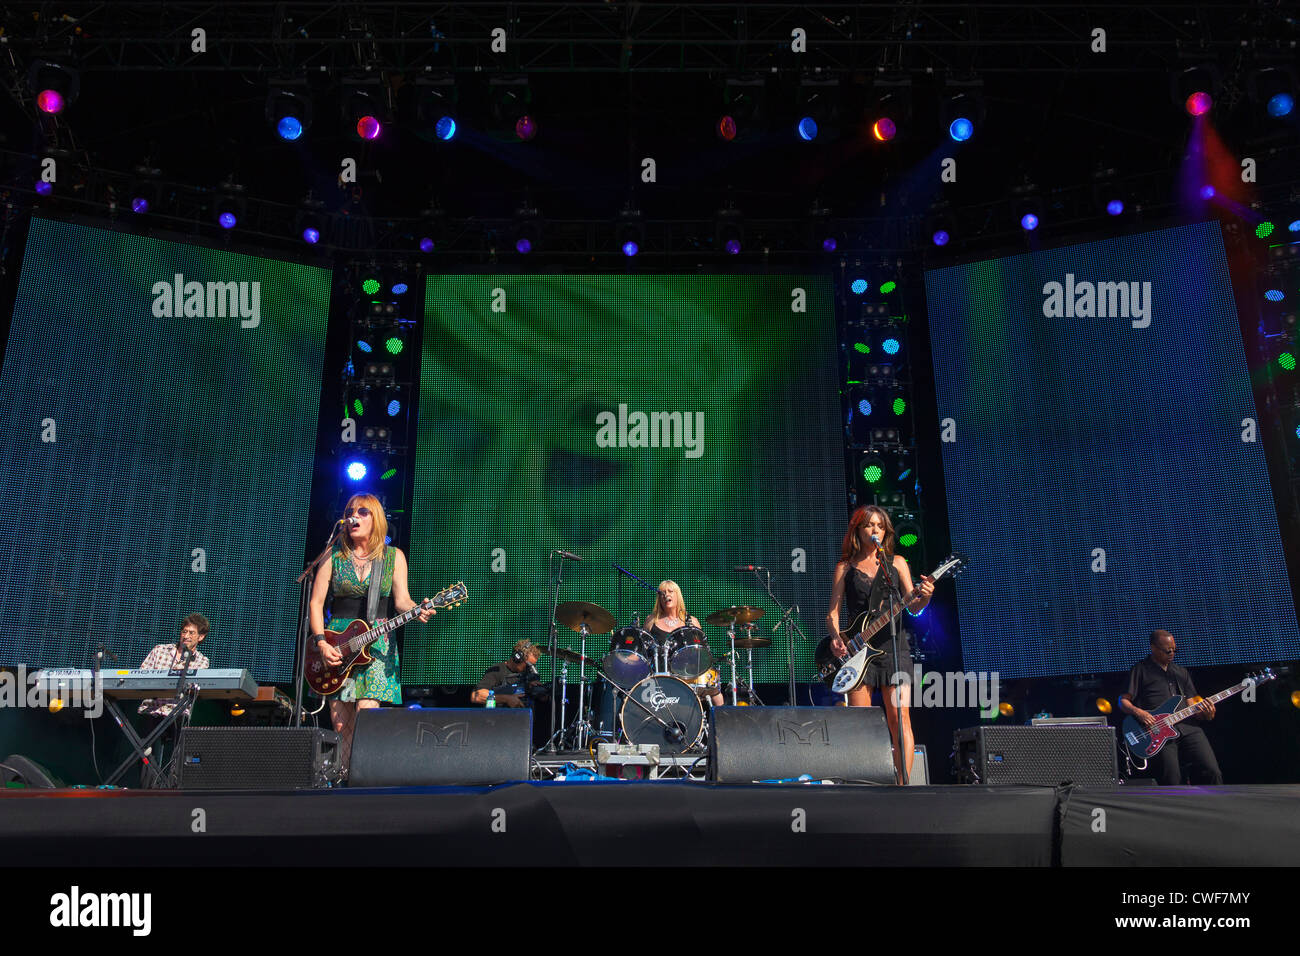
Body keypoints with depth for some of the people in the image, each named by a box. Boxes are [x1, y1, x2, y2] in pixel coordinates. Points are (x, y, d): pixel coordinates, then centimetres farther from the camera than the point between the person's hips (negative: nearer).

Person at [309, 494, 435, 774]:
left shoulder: (393, 556, 6)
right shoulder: (334, 555, 7)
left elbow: (401, 599, -1)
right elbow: (316, 602, 5)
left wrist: (417, 611, -24)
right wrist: (322, 642, -8)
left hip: (376, 641, -1)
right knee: (341, 725, 0)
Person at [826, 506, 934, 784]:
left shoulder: (896, 562, 11)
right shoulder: (845, 567, 11)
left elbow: (913, 607, 6)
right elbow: (833, 612, 7)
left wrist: (924, 597, -17)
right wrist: (836, 639, -12)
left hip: (894, 646, 0)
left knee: (900, 717, -10)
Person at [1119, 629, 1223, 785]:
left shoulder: (1181, 672, 23)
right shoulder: (1140, 670, 7)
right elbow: (1123, 701, 4)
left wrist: (1205, 713, 1)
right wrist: (1138, 712, -15)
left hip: (1187, 727, 5)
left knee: (1212, 772, -12)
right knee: (1171, 781, -15)